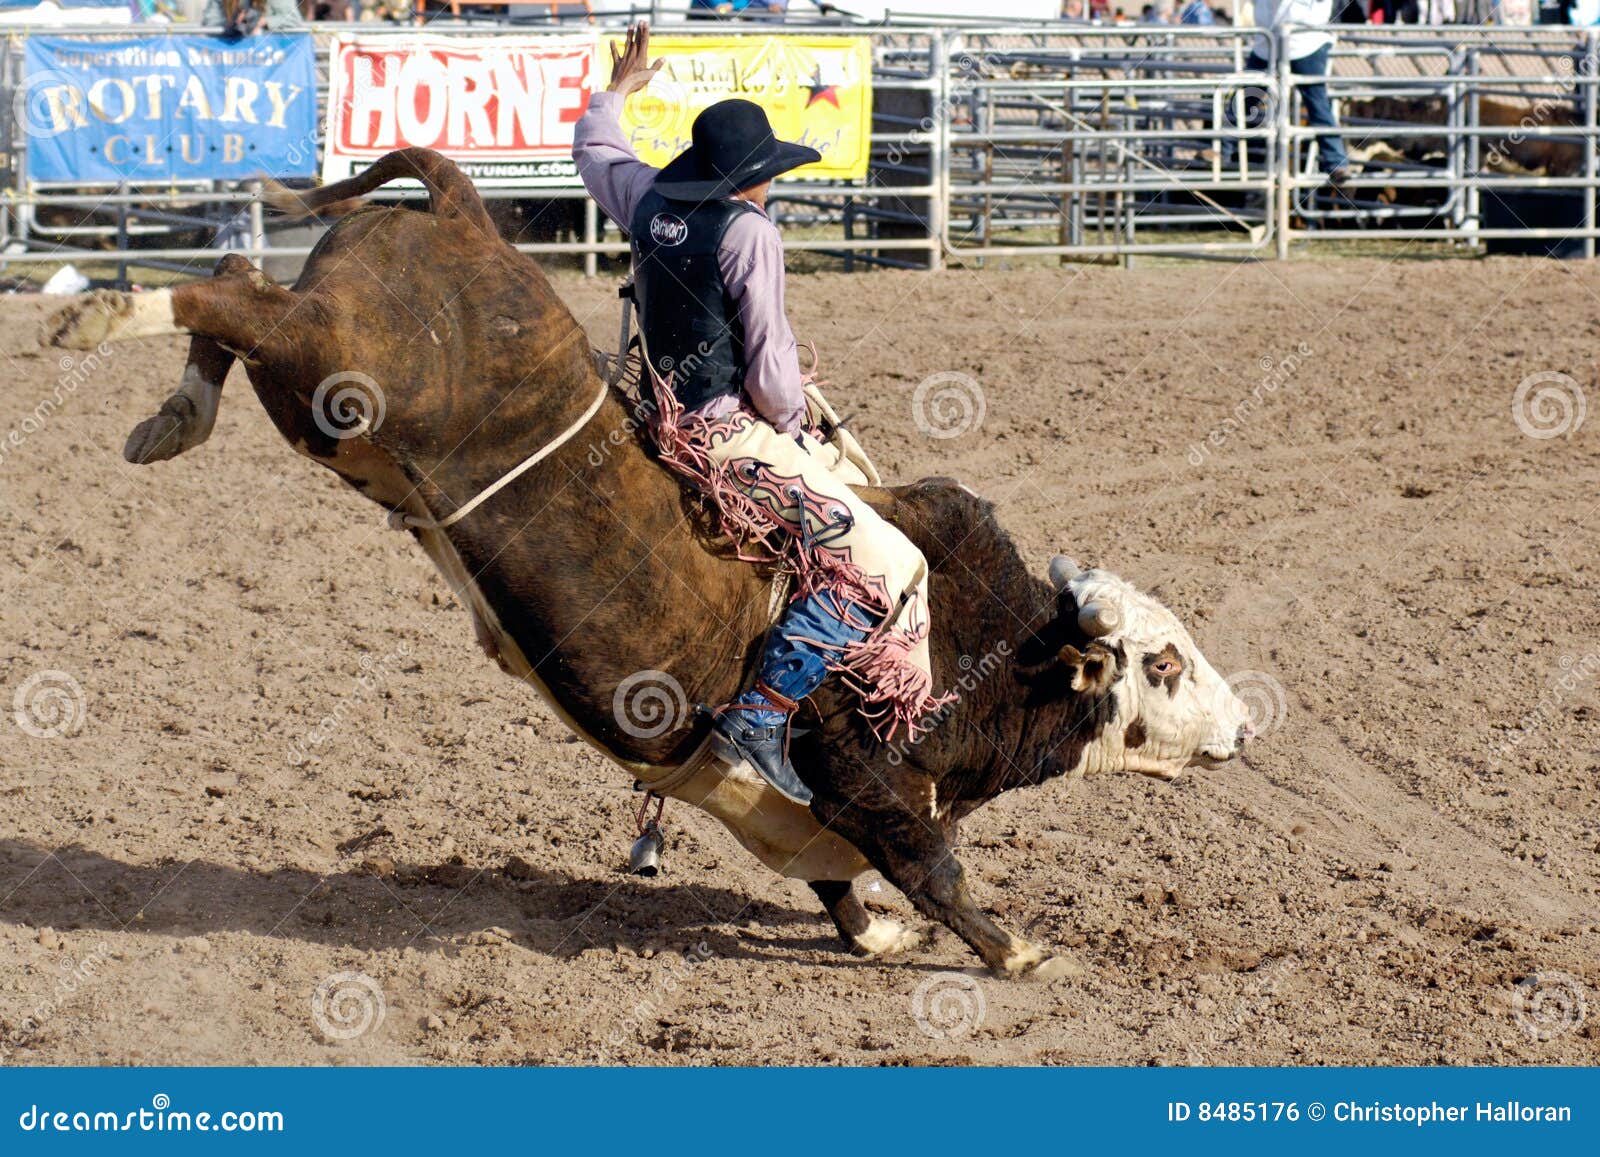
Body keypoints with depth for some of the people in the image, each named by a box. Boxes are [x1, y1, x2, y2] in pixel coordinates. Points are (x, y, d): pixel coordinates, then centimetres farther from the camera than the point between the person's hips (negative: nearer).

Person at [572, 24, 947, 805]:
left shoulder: (649, 202, 5)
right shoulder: (749, 232, -16)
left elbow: (595, 154, 28)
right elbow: (770, 362, -16)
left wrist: (615, 92, 46)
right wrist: (791, 423, 1)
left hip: (667, 416, 10)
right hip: (732, 434, -10)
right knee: (878, 563, -14)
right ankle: (761, 717, -22)